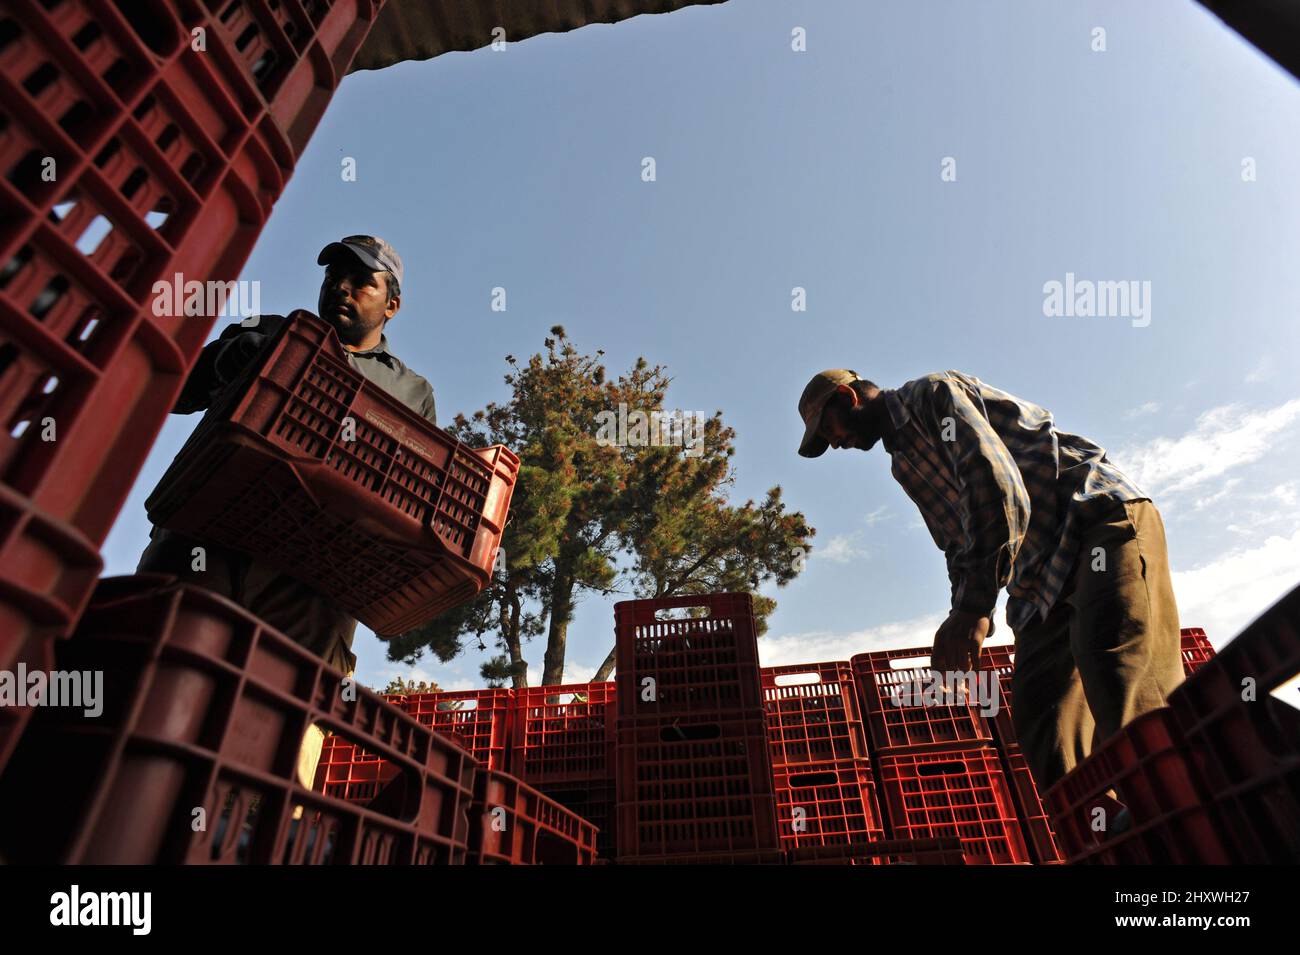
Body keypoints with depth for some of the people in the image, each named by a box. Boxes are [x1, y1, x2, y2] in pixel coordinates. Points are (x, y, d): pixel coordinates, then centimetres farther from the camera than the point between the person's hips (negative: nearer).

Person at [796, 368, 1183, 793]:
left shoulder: (932, 393, -5)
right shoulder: (904, 463, 22)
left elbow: (996, 482, -21)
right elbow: (958, 543, 21)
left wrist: (975, 604, -27)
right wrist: (964, 621, 7)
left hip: (1102, 516, -9)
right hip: (1043, 584, 9)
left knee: (1132, 698, -25)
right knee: (1043, 731, -1)